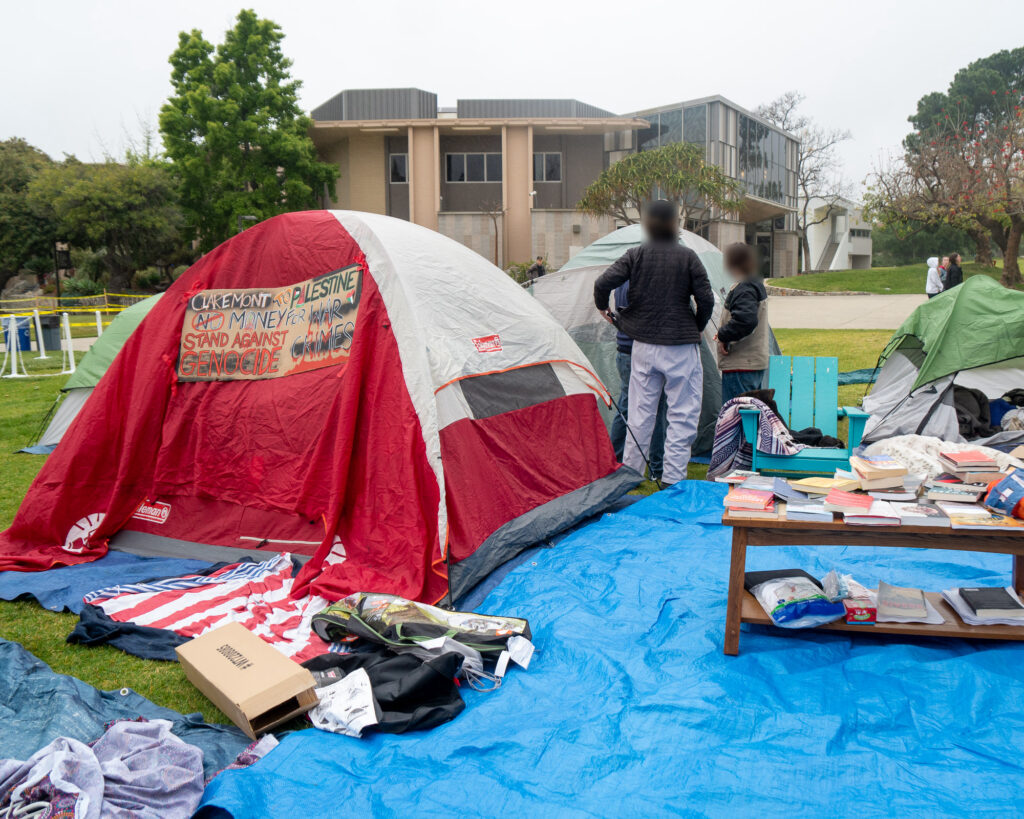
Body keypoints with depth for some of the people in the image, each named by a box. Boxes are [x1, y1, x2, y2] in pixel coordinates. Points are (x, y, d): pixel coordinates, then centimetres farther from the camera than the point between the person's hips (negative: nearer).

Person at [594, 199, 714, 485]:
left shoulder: (635, 255, 1)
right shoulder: (687, 257, -4)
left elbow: (602, 283, -8)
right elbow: (706, 299, -6)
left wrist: (603, 308, 11)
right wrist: (696, 329, 11)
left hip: (643, 346, 3)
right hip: (681, 347, -3)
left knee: (640, 413, 12)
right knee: (682, 415, 5)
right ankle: (672, 479, 6)